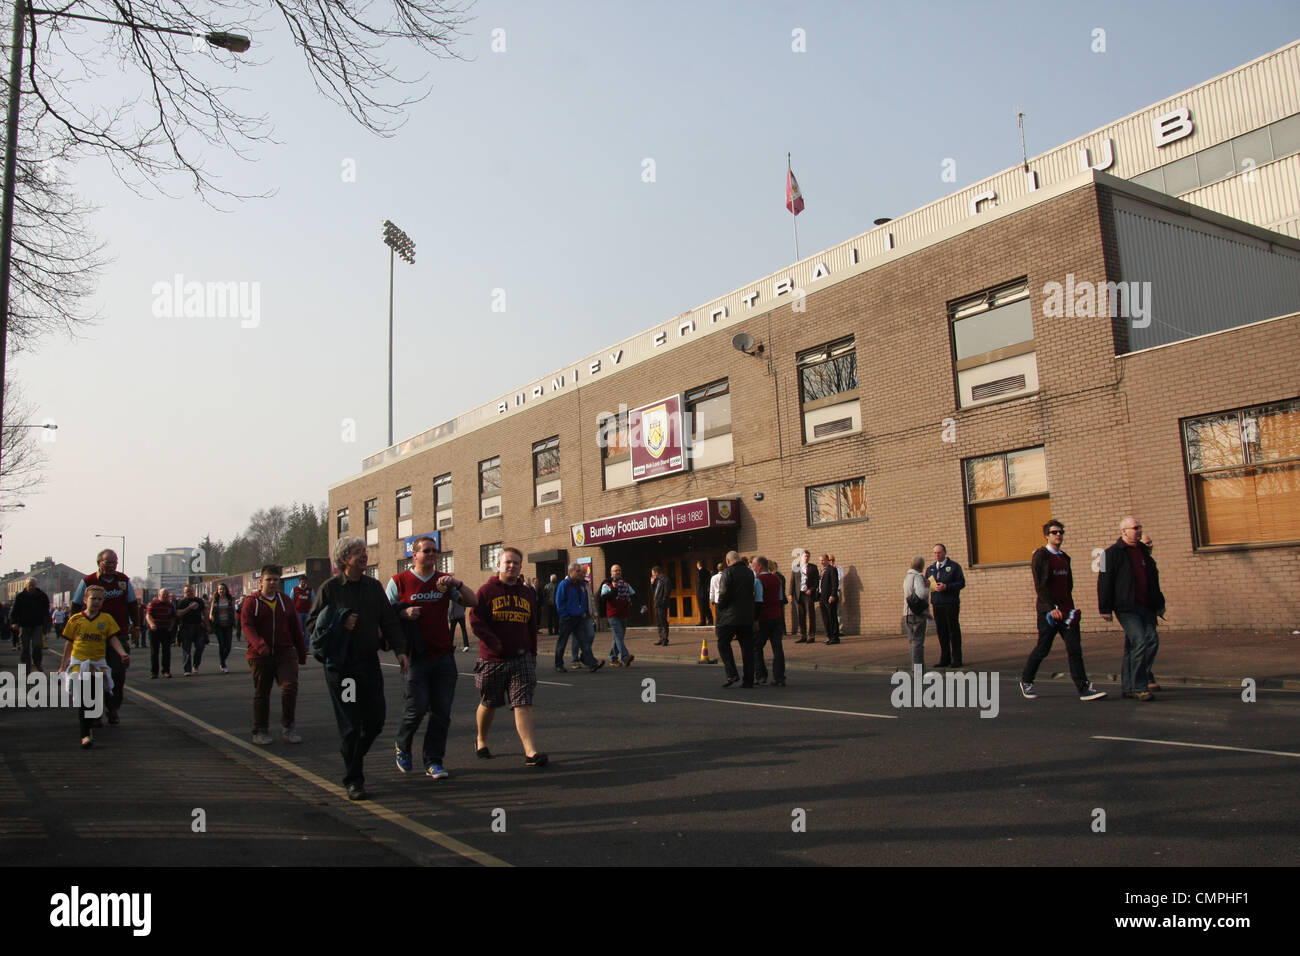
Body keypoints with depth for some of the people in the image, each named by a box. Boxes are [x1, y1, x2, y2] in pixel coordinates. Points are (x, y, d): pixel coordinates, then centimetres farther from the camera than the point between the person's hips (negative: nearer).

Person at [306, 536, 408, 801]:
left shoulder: (374, 586, 8)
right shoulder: (329, 588, -3)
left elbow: (389, 620, 9)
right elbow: (312, 624, 0)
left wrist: (400, 649, -2)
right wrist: (340, 624, -16)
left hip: (370, 662, 4)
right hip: (341, 665, -4)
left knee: (375, 721, 7)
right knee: (350, 726, -2)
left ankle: (353, 757, 34)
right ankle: (353, 781, 9)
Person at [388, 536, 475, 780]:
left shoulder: (444, 580, 12)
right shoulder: (399, 581, 4)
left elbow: (471, 601, 4)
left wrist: (457, 584, -13)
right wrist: (404, 613, -14)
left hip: (444, 656, 3)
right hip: (415, 657, -3)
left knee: (441, 712, 2)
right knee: (417, 707, -7)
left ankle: (433, 762, 14)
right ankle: (402, 745, 23)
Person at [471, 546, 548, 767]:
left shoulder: (527, 593, 11)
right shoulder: (487, 591, -3)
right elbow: (475, 620, -11)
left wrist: (532, 653, 14)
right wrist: (493, 642, -21)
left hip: (521, 659, 2)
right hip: (492, 659, -2)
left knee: (523, 704, -8)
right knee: (489, 703, 14)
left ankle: (531, 751, -13)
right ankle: (481, 740, 38)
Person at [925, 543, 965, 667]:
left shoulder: (954, 566, 1)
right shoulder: (930, 569, 16)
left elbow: (961, 583, -6)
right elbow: (927, 584, 19)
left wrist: (946, 587, -17)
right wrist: (926, 584, -5)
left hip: (951, 604, -5)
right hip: (937, 604, 5)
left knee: (954, 631, -2)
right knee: (941, 632, 6)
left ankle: (956, 659, 4)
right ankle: (944, 659, 12)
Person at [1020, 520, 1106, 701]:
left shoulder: (1065, 557, 15)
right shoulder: (1040, 555, -7)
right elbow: (1039, 585, -15)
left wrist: (1068, 606, 17)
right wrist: (1051, 608, -21)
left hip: (1066, 610, 6)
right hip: (1048, 611, -6)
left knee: (1074, 648, -1)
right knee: (1043, 649, 2)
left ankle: (1084, 689, -2)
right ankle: (1026, 681, 21)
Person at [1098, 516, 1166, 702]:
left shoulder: (1144, 551, 18)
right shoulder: (1112, 553, -4)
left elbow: (1154, 580, 26)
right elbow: (1104, 582, -7)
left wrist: (1159, 604, 24)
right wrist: (1105, 608, -10)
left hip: (1145, 607, 7)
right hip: (1126, 608, -7)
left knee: (1152, 640, 3)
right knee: (1139, 642, -15)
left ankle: (1128, 686, 12)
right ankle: (1139, 686, -7)